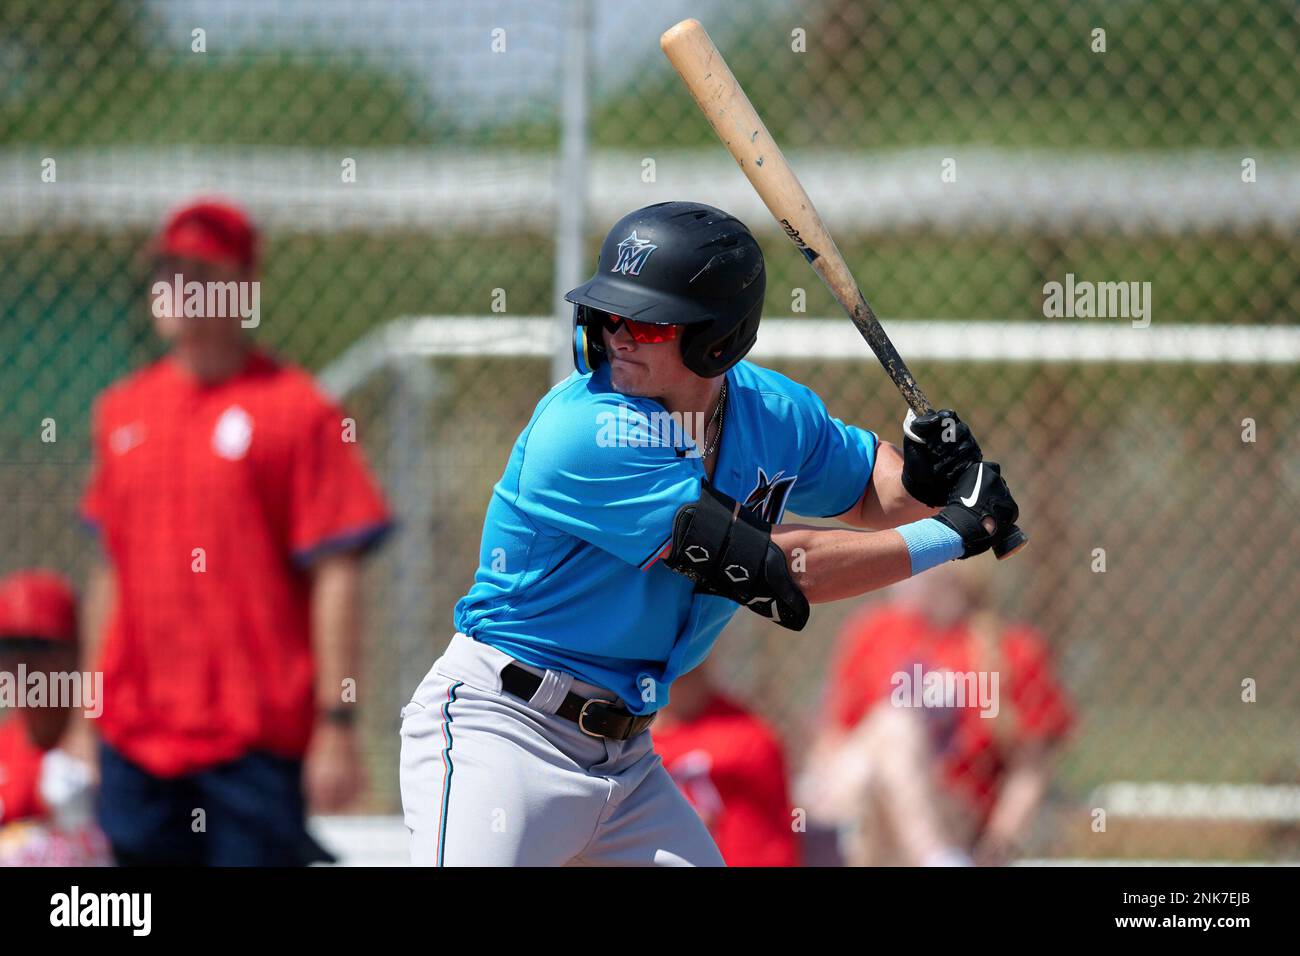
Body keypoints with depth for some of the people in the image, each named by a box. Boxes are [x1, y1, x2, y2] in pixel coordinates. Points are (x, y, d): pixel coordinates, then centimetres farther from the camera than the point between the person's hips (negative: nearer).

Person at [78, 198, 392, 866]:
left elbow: (336, 575, -8)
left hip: (257, 736, -6)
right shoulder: (122, 411, 13)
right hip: (135, 732, 6)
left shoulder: (295, 410, -5)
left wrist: (337, 726, -13)